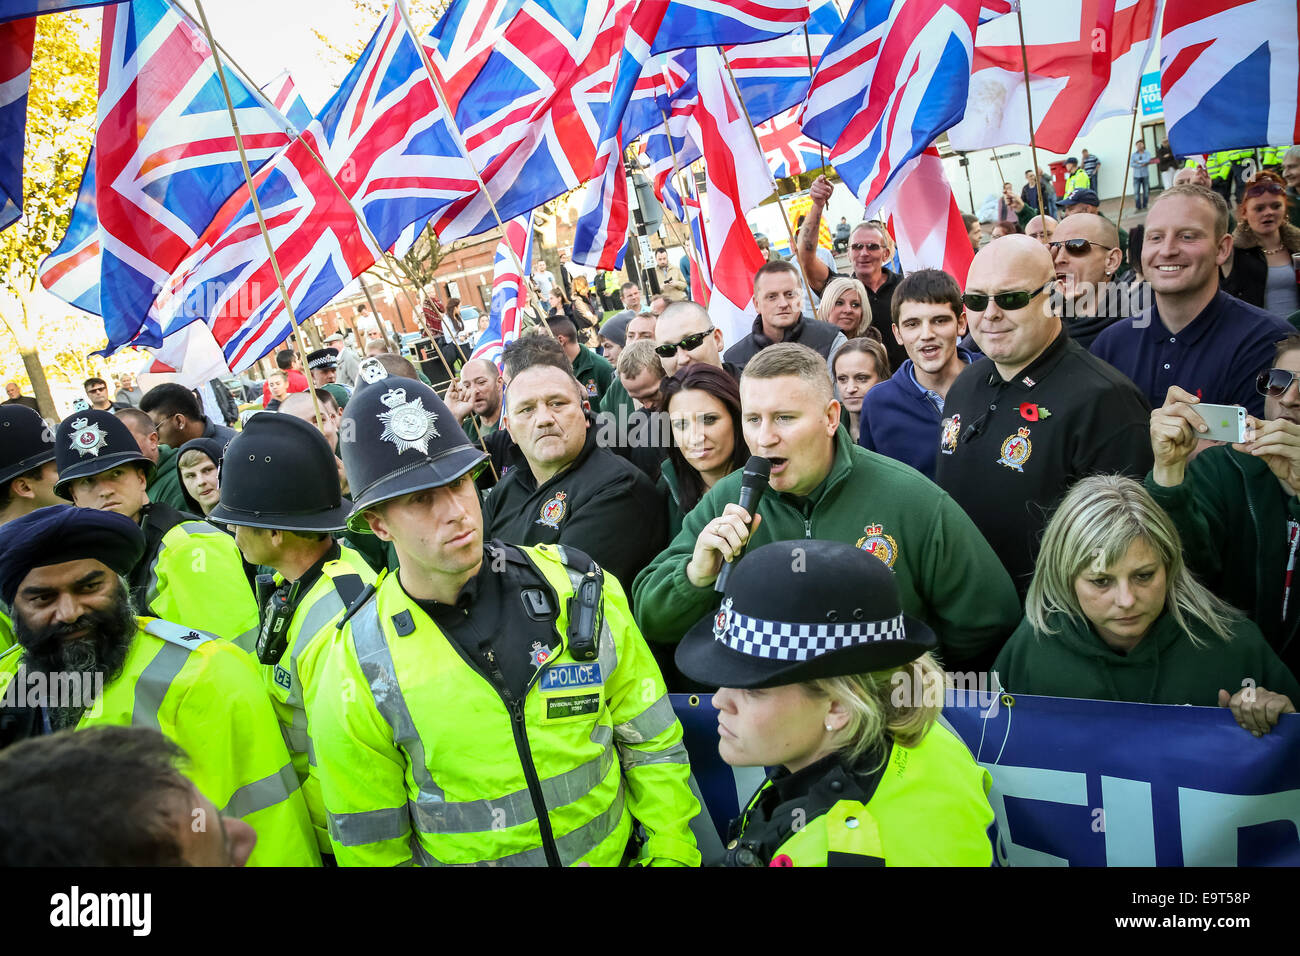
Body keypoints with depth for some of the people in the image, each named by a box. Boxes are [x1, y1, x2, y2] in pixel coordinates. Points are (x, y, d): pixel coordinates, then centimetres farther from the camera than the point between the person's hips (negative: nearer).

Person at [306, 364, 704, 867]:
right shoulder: (354, 675, -18)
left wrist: (671, 852, -6)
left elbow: (651, 739, -6)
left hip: (614, 851, 2)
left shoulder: (582, 589, -15)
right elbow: (371, 845, -8)